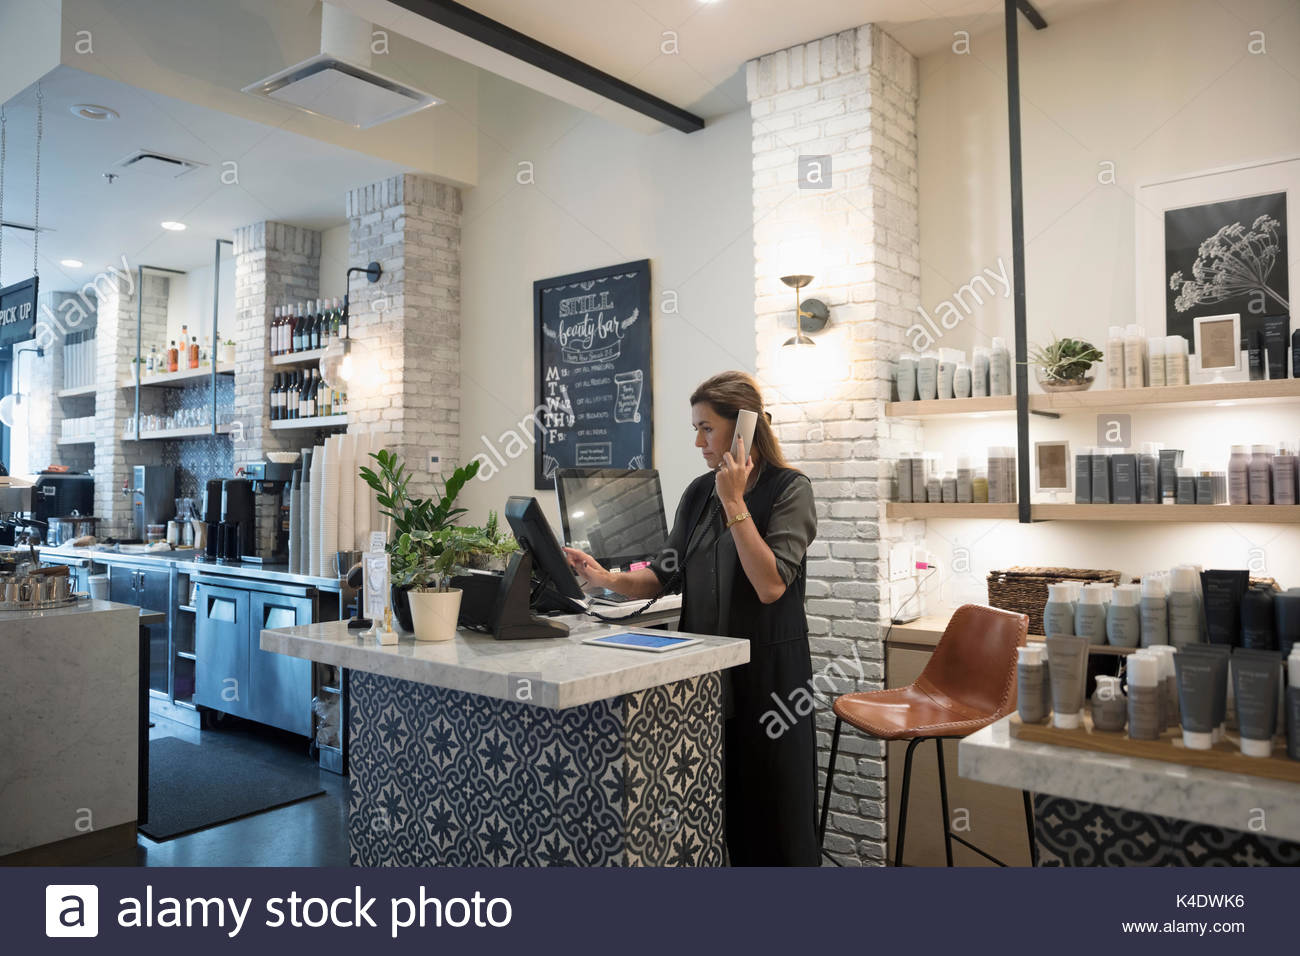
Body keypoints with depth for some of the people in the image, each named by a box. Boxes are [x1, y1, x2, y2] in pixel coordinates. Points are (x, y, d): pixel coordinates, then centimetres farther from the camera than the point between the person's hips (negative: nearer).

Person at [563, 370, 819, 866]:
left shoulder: (789, 489, -8)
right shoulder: (699, 492, 8)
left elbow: (771, 585, -20)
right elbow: (667, 576, 9)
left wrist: (734, 503, -17)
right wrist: (607, 579, -7)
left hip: (766, 671, -5)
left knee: (769, 807, 4)